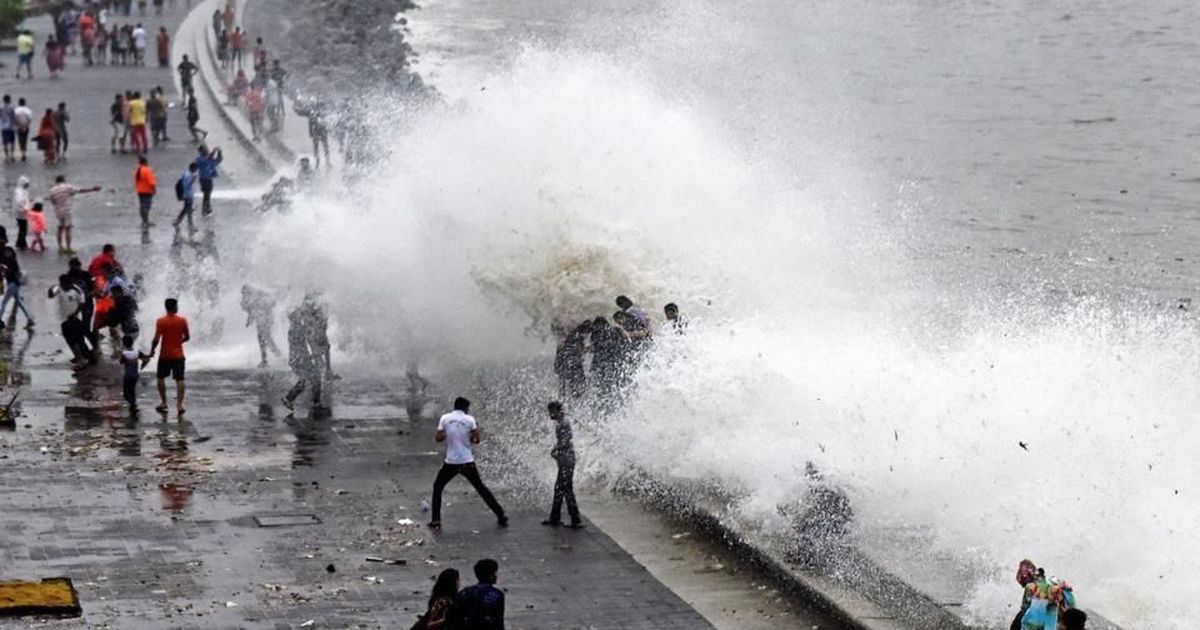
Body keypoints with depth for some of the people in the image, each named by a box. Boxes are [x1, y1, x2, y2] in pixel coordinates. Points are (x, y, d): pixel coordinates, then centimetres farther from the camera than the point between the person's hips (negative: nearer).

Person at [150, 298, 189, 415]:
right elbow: (187, 337, 3)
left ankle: (163, 402, 16)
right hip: (178, 354, 1)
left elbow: (156, 339, -14)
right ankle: (179, 404, -6)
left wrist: (152, 350, 1)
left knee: (161, 378, 16)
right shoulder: (182, 321, -5)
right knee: (179, 379, 1)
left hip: (165, 355, -1)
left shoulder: (161, 321, -10)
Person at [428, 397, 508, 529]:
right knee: (481, 488, 12)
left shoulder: (445, 419, -1)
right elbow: (476, 439, -1)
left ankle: (436, 520, 9)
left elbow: (438, 438, -2)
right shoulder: (470, 419, -2)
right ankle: (501, 516, 10)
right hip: (467, 462, 0)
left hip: (451, 462, 0)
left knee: (437, 487, 18)